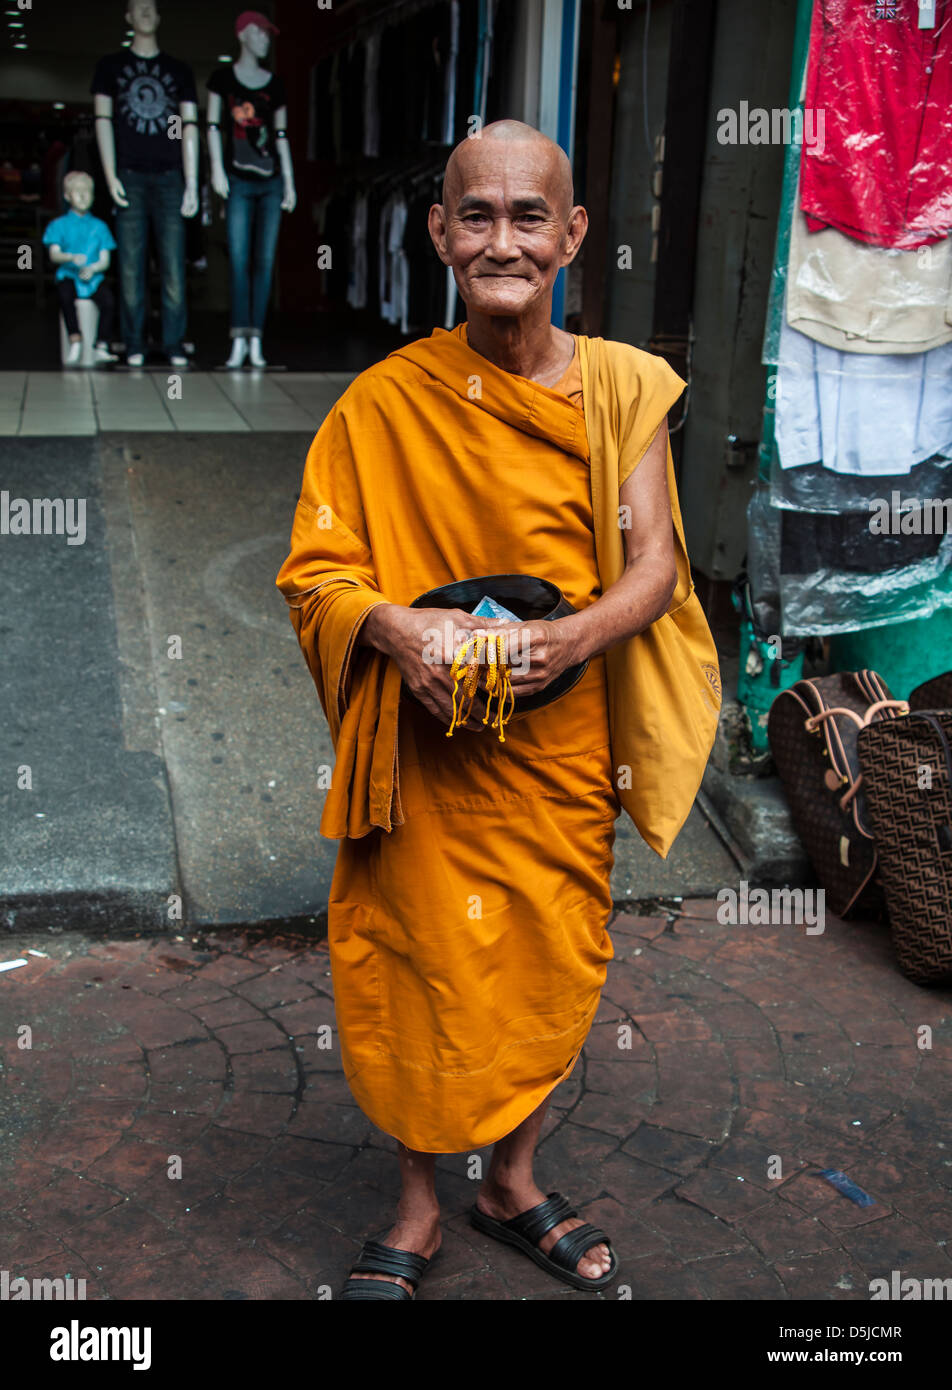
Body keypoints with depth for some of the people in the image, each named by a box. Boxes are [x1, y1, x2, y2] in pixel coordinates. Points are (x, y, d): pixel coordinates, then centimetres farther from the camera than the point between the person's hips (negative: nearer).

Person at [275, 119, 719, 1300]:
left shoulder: (623, 388, -2)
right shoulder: (385, 401, -7)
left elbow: (656, 571, -5)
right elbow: (312, 572, -5)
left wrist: (563, 639, -24)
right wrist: (400, 627, -26)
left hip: (562, 746, 2)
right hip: (426, 752, -2)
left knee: (547, 969, 14)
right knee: (418, 971, 8)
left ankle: (513, 1182, 40)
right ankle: (416, 1210, 33)